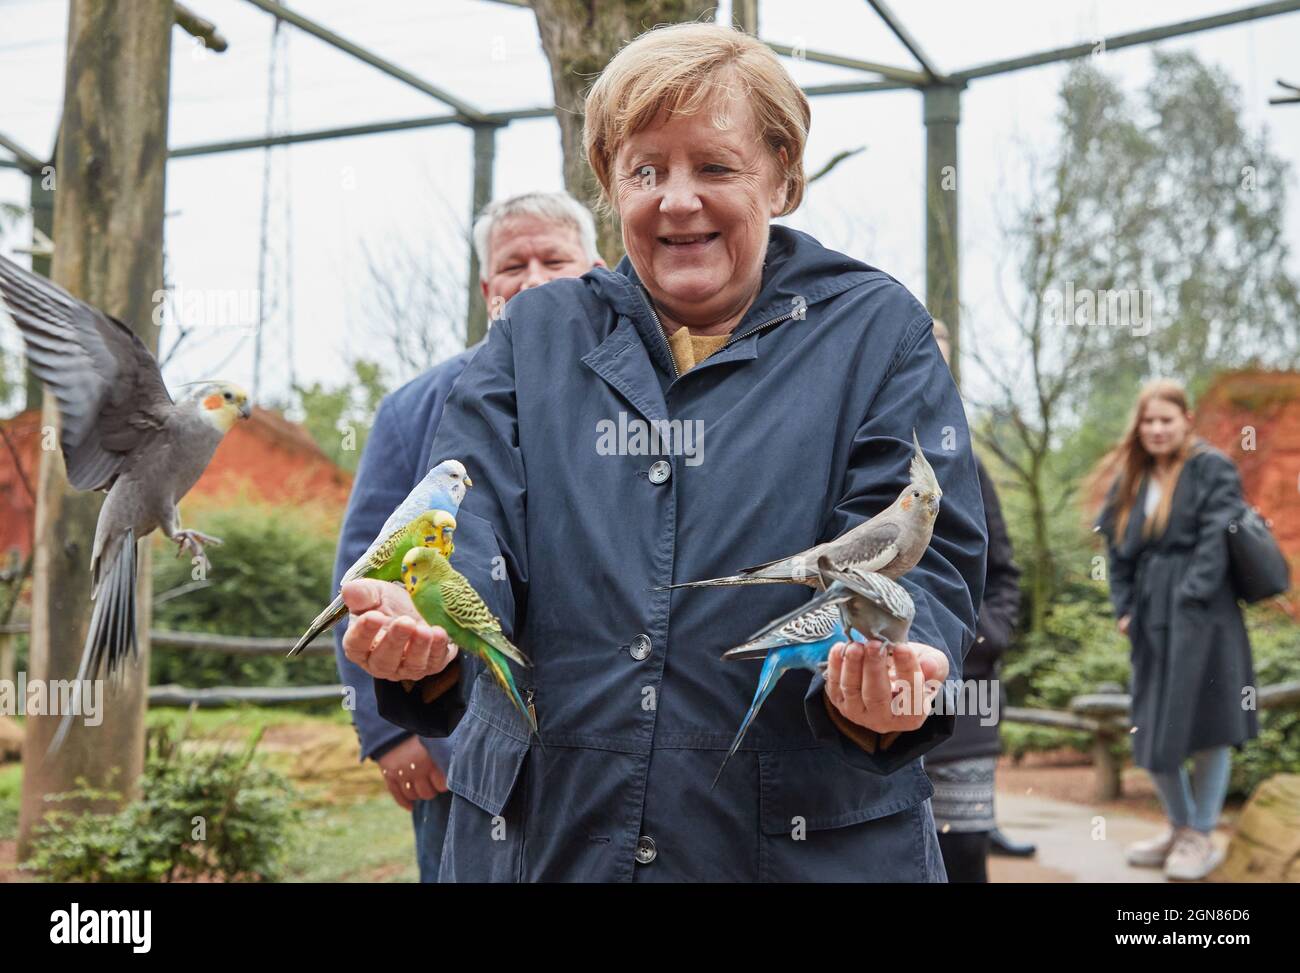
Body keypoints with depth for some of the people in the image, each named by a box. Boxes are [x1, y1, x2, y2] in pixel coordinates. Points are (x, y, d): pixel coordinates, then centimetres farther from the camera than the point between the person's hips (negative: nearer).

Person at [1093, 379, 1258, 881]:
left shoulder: (1212, 468, -3)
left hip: (1201, 615, -6)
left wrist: (1189, 599, -18)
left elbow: (1217, 538, -12)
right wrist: (1124, 608, 6)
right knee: (1154, 732, 10)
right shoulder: (1131, 478, 14)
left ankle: (1200, 836, 12)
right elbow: (1117, 548, 15)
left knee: (1204, 725, 0)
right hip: (1151, 619, 6)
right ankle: (1179, 827, 26)